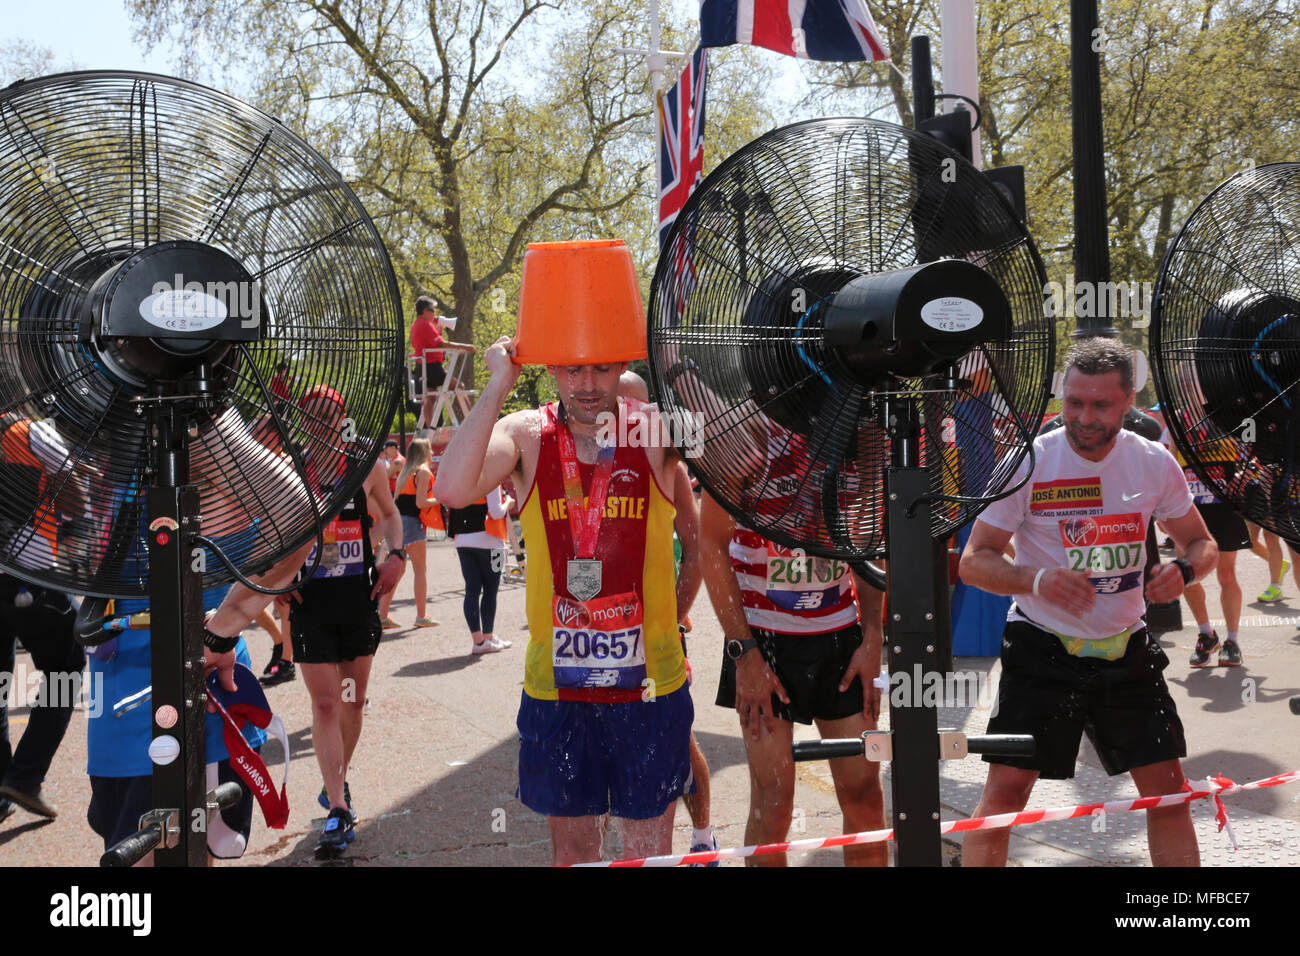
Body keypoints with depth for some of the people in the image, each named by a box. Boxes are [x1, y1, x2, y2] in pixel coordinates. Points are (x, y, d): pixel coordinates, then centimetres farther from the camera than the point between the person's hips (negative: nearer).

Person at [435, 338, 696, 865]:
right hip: (555, 687, 1)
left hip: (651, 683, -1)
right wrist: (497, 387, -18)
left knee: (650, 851, 10)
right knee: (572, 849, 14)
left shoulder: (655, 432, -4)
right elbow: (452, 491, -21)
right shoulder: (526, 435, -3)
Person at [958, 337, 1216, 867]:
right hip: (1042, 647, -3)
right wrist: (1036, 580, -31)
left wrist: (1183, 570, -15)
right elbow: (974, 561, -11)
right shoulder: (1029, 461, -13)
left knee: (1168, 785, 4)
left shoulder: (1154, 462, -3)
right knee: (1006, 786, -9)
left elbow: (1201, 543, 10)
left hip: (1126, 647, 3)